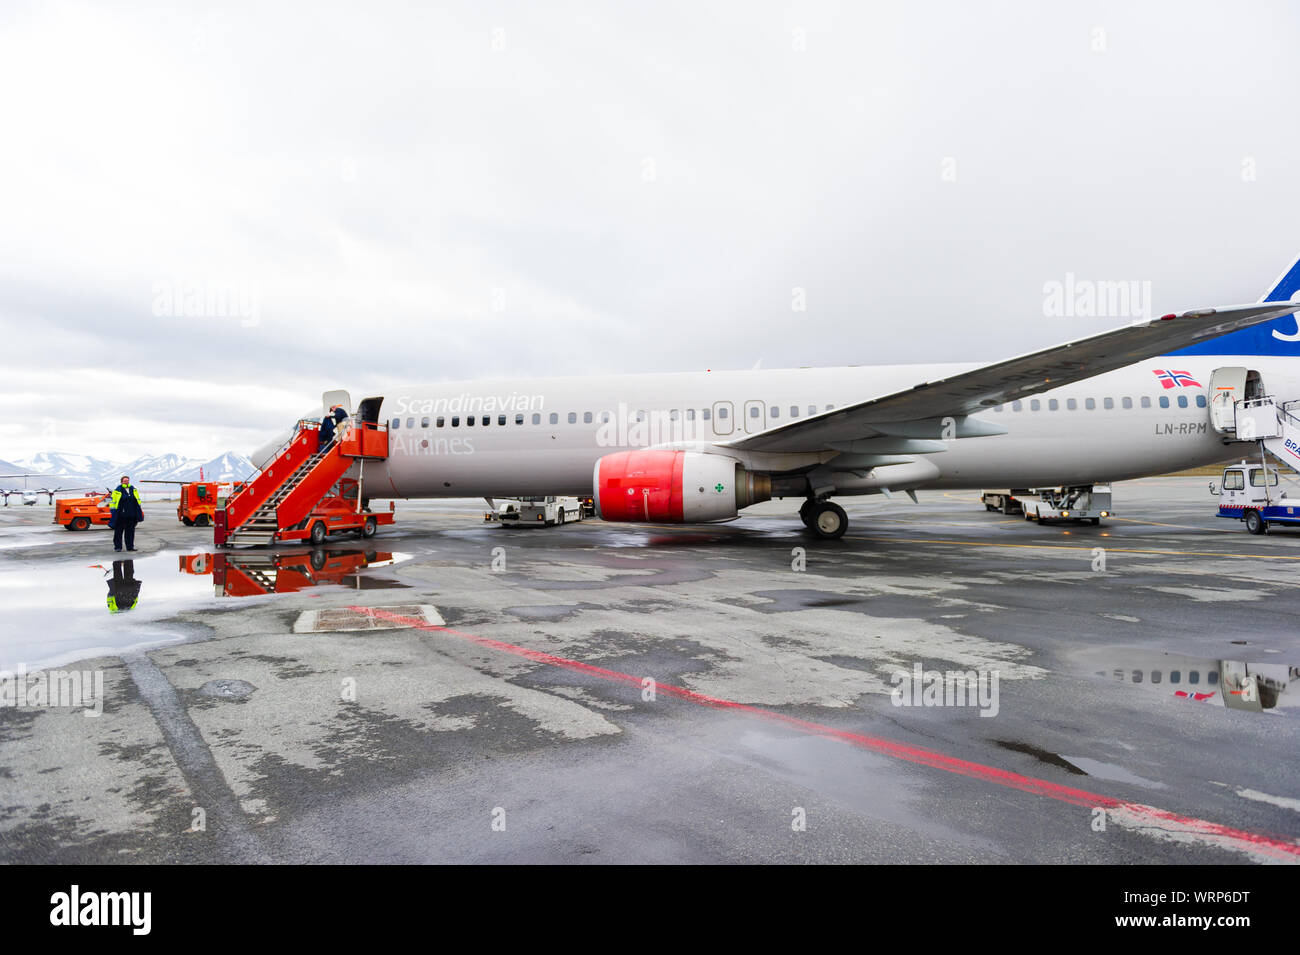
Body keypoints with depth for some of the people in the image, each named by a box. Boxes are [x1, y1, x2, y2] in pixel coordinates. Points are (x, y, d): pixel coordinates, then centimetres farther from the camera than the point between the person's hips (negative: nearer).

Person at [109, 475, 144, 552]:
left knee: (130, 531, 7)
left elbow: (138, 500, 20)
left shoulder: (133, 490, 12)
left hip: (131, 515, 4)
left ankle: (130, 546, 12)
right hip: (120, 515, -4)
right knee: (118, 531, 2)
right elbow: (112, 501, -2)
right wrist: (112, 511, -6)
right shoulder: (117, 490, -3)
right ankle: (117, 546, 9)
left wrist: (140, 510, 18)